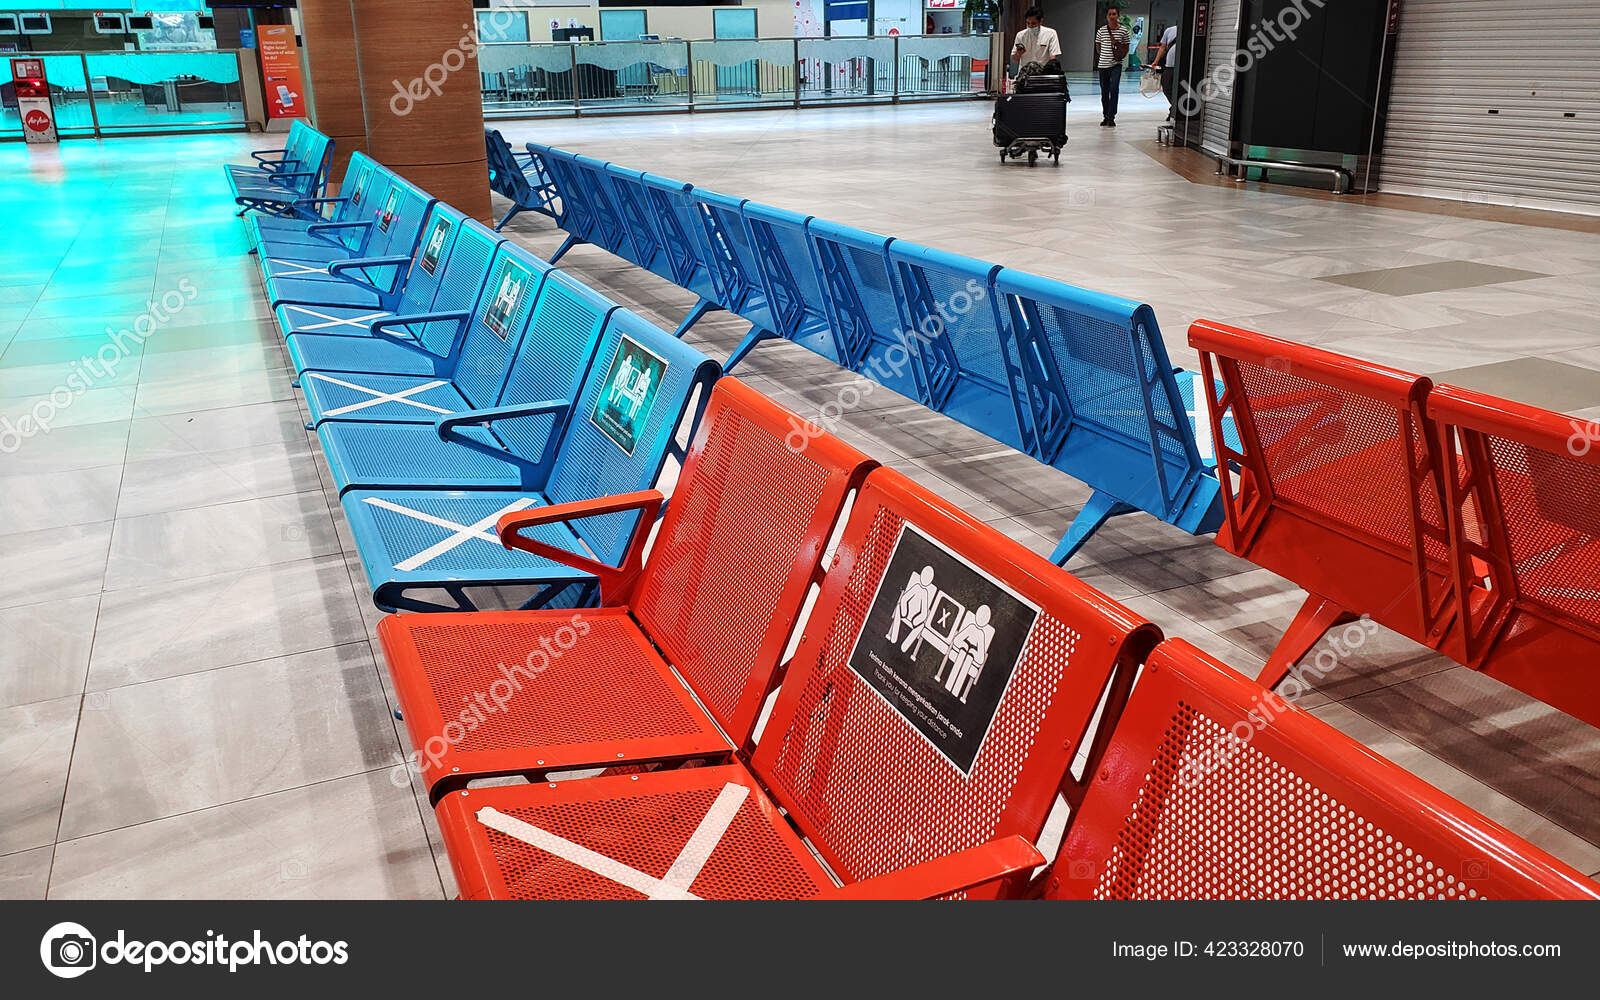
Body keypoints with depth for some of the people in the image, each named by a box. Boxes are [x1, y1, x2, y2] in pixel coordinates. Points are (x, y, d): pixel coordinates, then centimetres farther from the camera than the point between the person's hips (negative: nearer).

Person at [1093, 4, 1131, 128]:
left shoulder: (1123, 30, -1)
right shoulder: (1102, 30, 1)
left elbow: (1126, 47, 10)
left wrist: (1121, 55, 0)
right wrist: (1104, 56, 10)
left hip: (1116, 64, -2)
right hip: (1103, 64, 2)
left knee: (1114, 89, -15)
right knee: (1104, 92, 9)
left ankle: (1111, 117, -12)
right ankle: (1105, 117, 21)